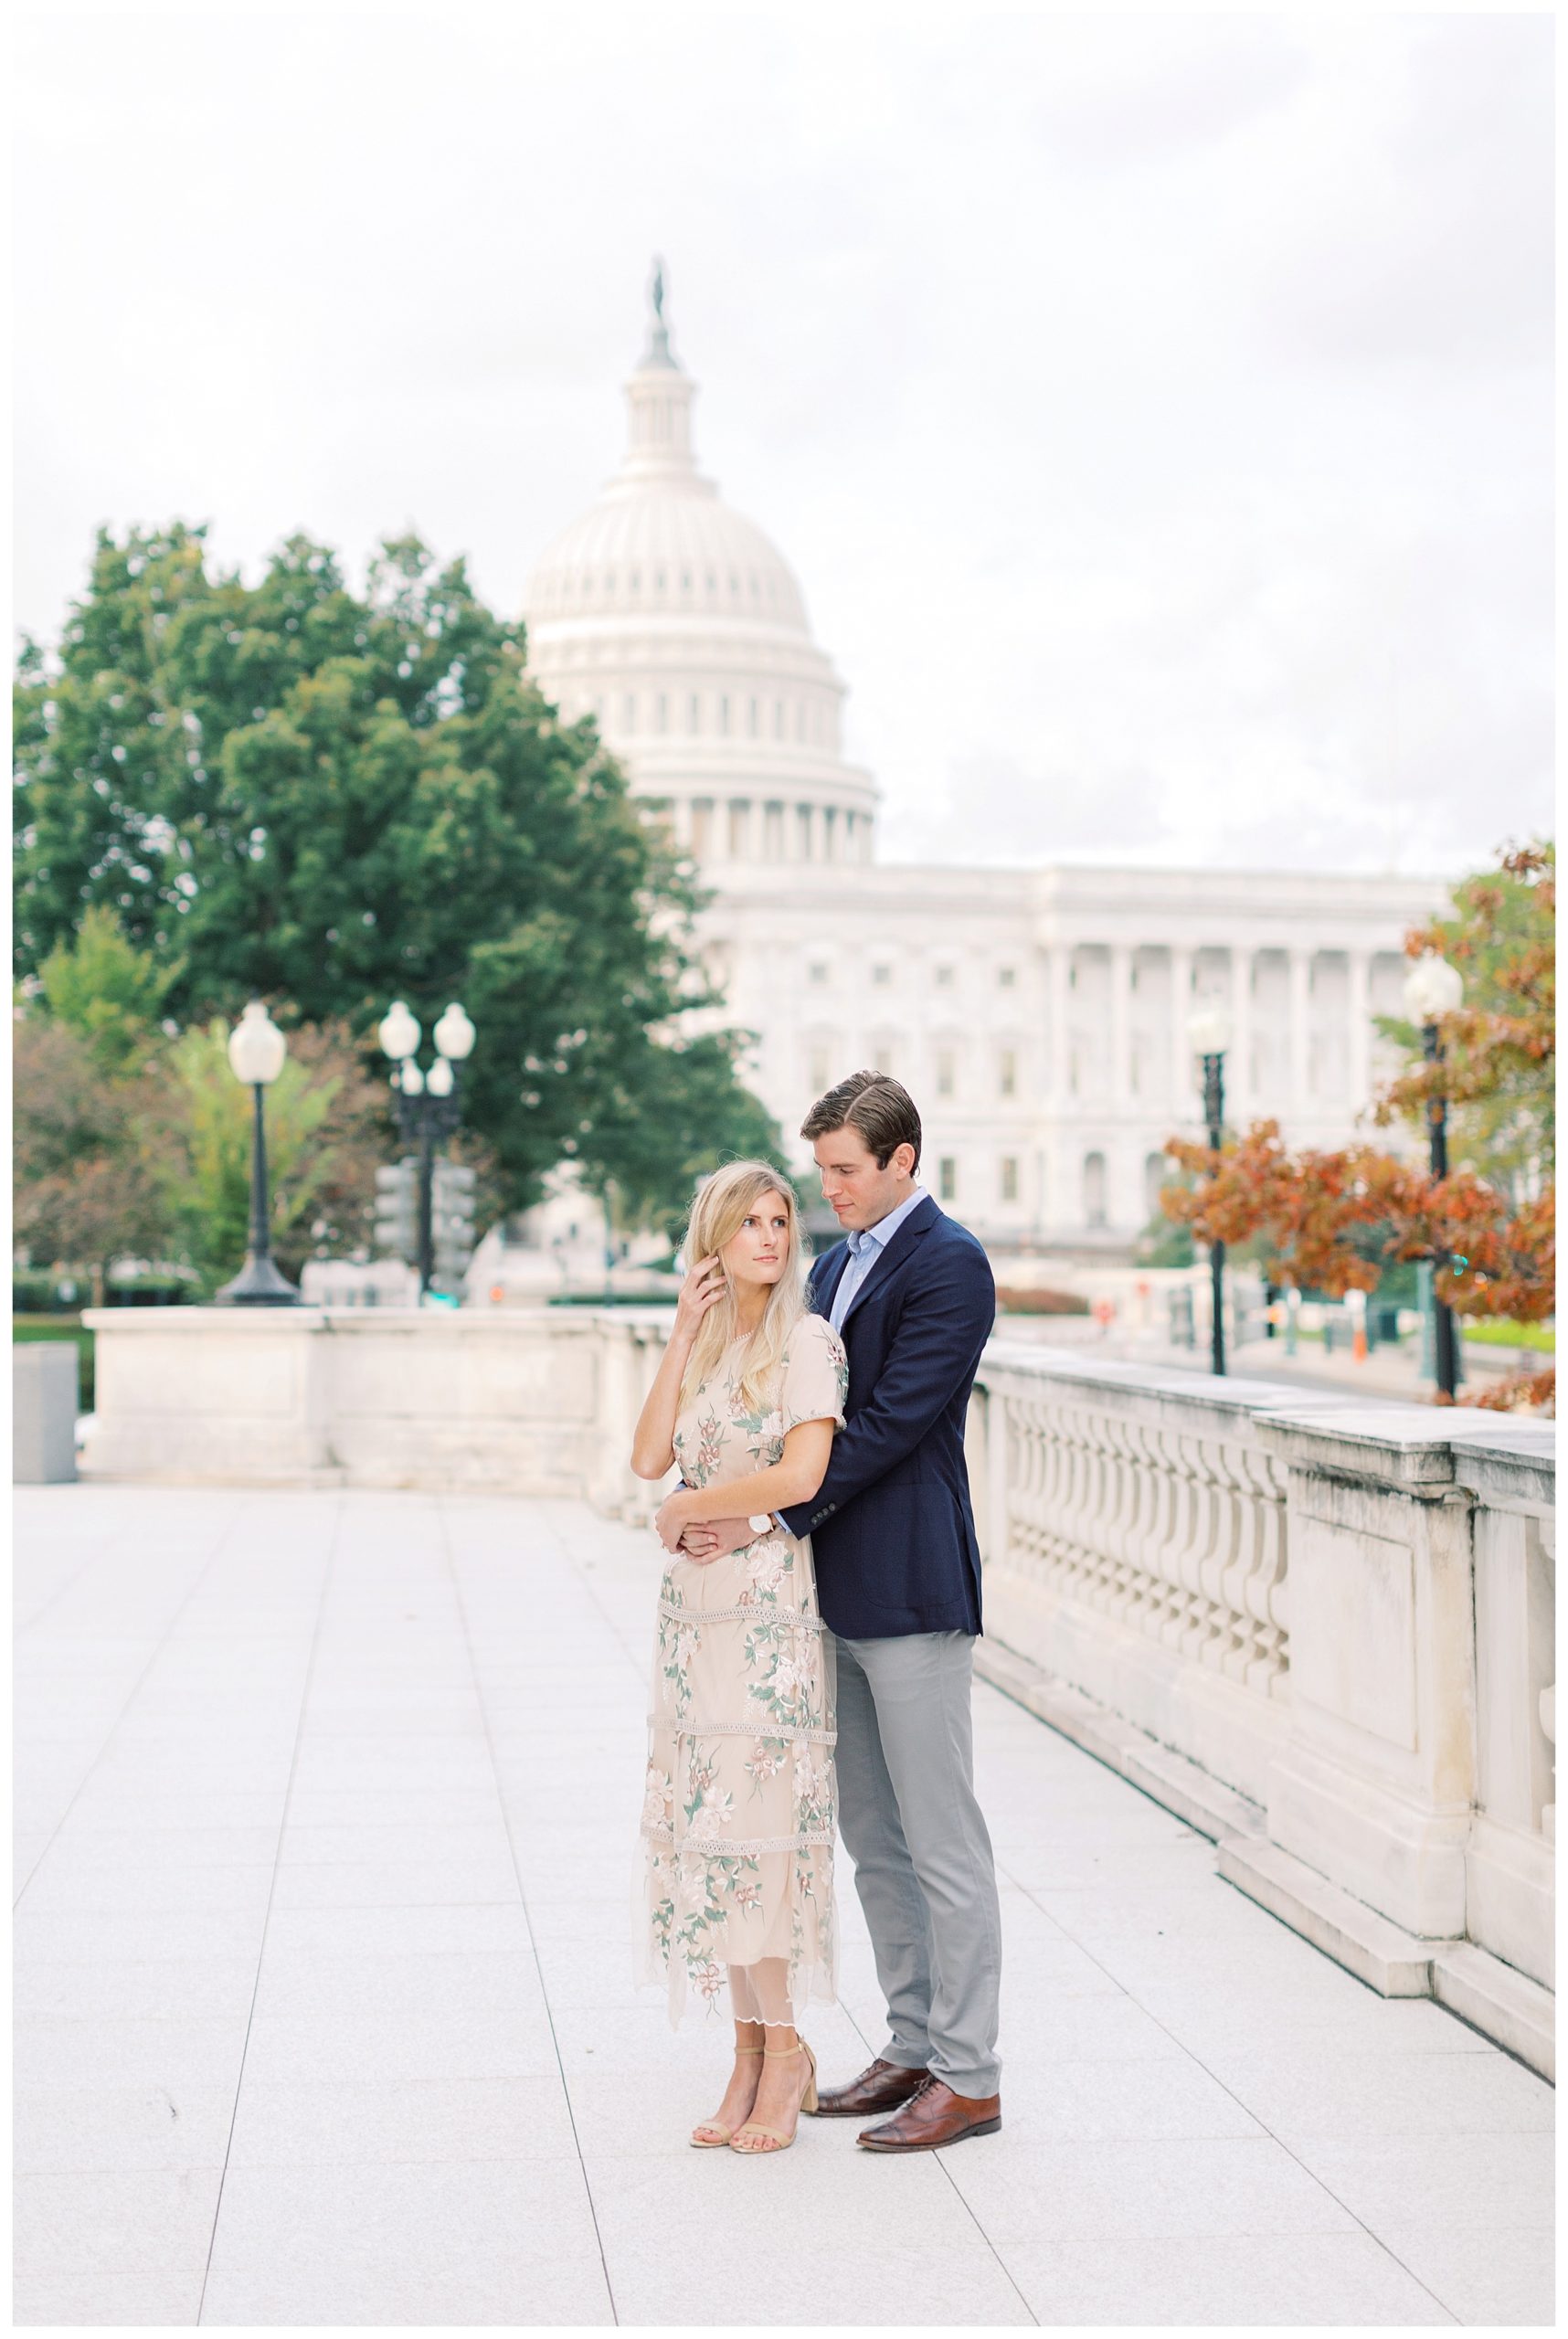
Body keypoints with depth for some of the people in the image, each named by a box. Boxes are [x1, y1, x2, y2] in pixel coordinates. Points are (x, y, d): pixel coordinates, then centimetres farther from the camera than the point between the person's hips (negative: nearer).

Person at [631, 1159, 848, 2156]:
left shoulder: (807, 1340, -6)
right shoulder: (706, 1346, 14)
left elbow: (801, 1474, -18)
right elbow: (649, 1457, 2)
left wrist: (694, 1506, -5)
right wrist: (686, 1335, -1)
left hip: (770, 1604, -6)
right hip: (697, 1601, 7)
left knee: (755, 1821, -7)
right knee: (707, 1821, 5)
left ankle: (784, 2048, 5)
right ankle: (755, 2051, 11)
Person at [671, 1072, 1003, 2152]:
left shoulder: (949, 1265, -11)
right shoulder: (834, 1265, 16)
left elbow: (891, 1421, -18)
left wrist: (768, 1519, -18)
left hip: (912, 1592, -9)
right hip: (840, 1593, 9)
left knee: (943, 1841, -3)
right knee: (872, 1839, 14)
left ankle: (970, 2077, 4)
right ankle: (915, 2048, 24)